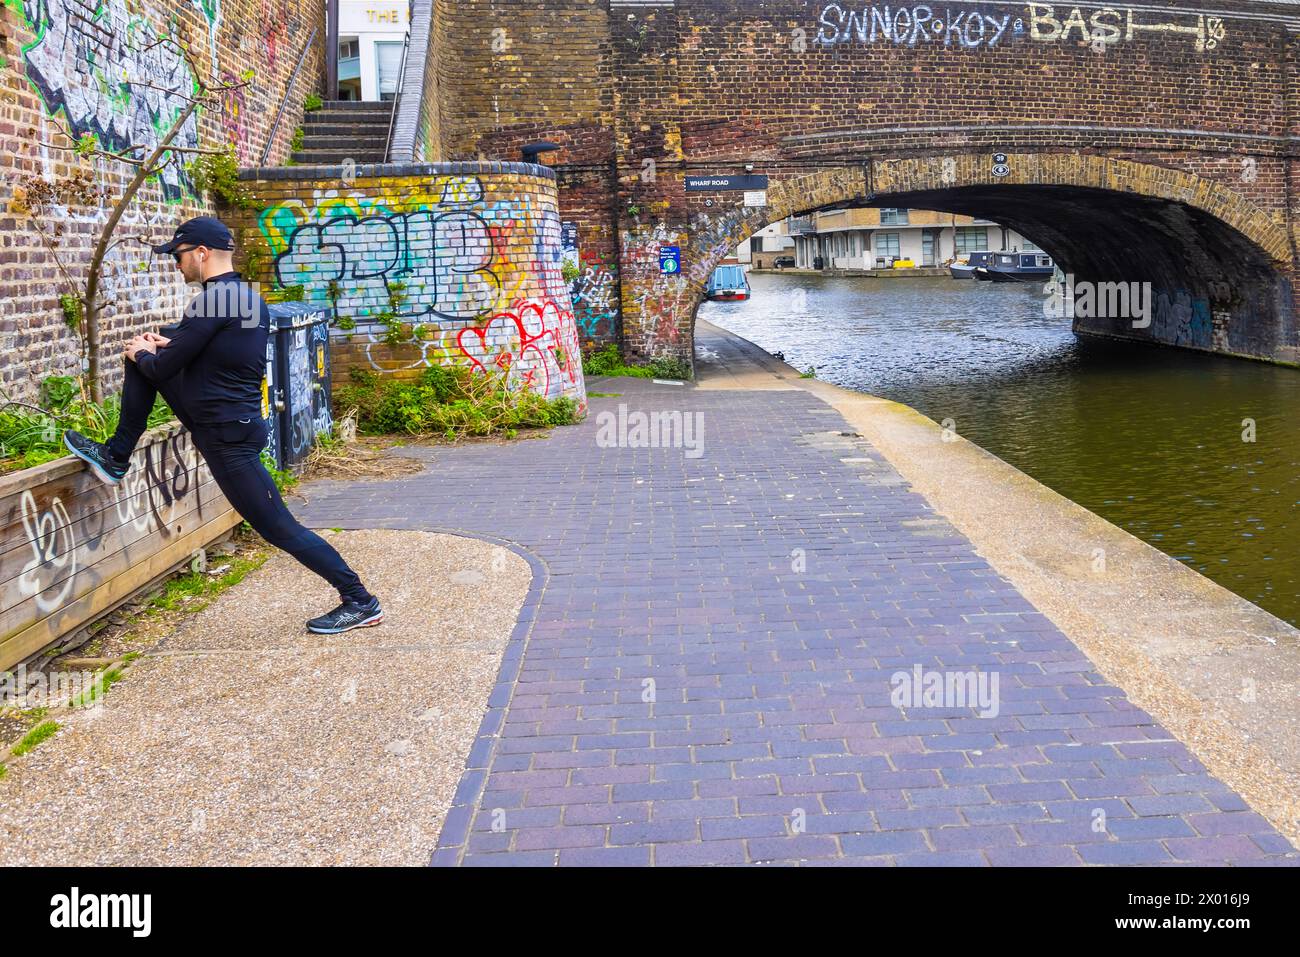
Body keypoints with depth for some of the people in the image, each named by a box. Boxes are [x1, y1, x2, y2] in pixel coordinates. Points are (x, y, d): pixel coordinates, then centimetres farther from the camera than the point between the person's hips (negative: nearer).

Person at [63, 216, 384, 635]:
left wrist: (141, 354, 5)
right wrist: (169, 345, 23)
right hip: (233, 419, 10)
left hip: (228, 436, -10)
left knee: (279, 528, -5)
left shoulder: (212, 302, -22)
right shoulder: (249, 298, 7)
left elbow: (161, 370, -16)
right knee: (140, 363, 14)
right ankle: (115, 458, 24)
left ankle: (360, 602, 0)